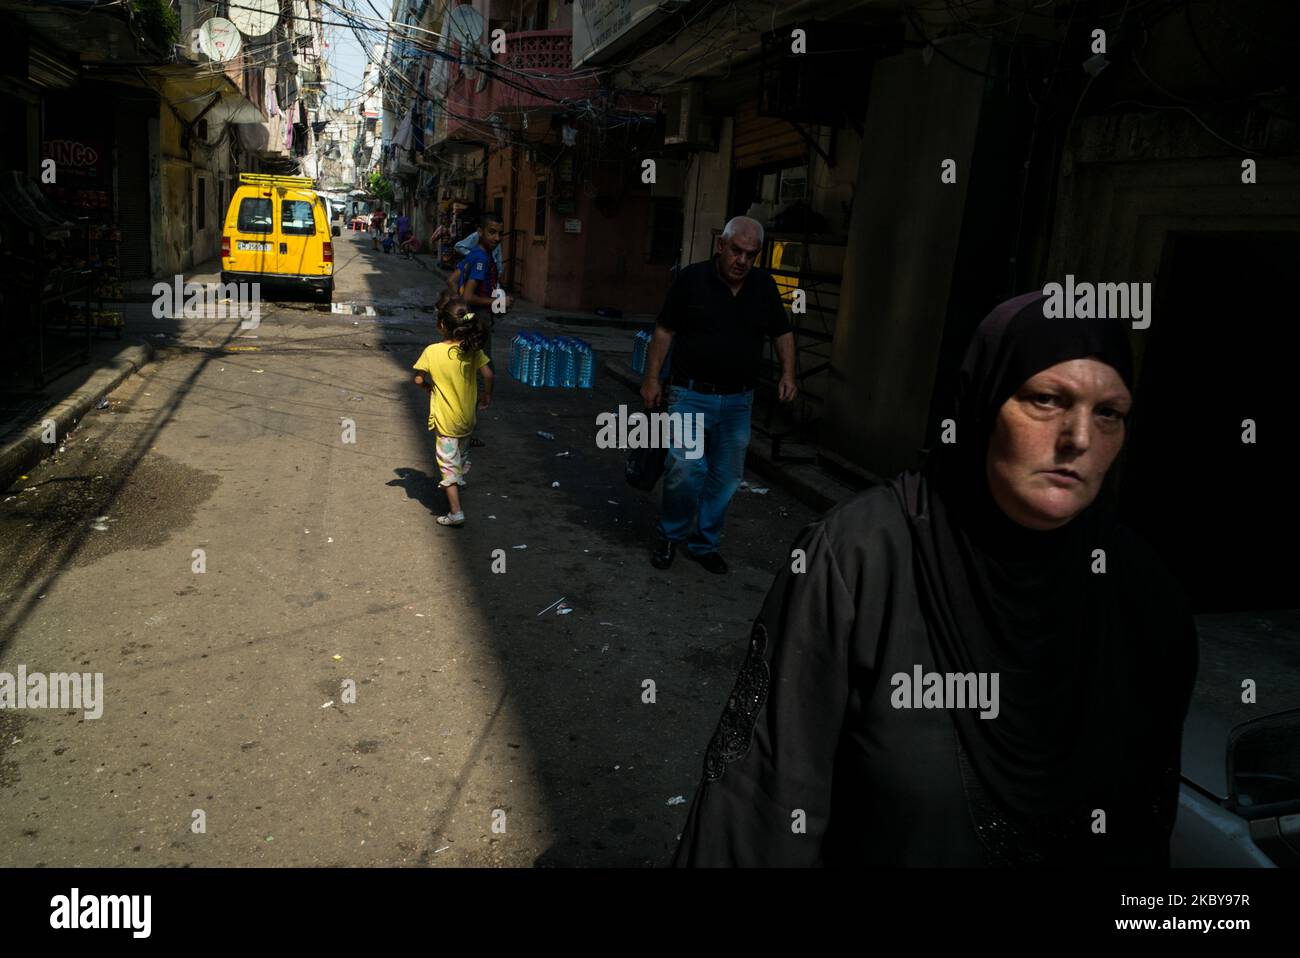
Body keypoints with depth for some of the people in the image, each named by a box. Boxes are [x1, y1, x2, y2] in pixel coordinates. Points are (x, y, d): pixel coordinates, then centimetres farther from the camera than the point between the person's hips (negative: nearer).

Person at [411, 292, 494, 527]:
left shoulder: (432, 352, -18)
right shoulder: (472, 349, -10)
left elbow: (419, 380, -11)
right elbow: (488, 374, -10)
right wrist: (487, 396, 7)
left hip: (445, 420, -4)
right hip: (467, 417, 4)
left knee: (448, 464, 2)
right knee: (462, 458, 27)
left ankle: (455, 512, -1)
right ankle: (457, 487, 46)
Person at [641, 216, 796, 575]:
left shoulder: (764, 287, 5)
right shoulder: (692, 279, -6)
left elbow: (783, 333, 15)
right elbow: (664, 330, -1)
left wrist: (788, 374, 1)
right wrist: (652, 378, -5)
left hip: (738, 401, 4)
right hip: (692, 395, -4)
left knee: (726, 477, 9)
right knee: (685, 470, -15)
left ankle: (705, 544, 27)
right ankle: (668, 536, 11)